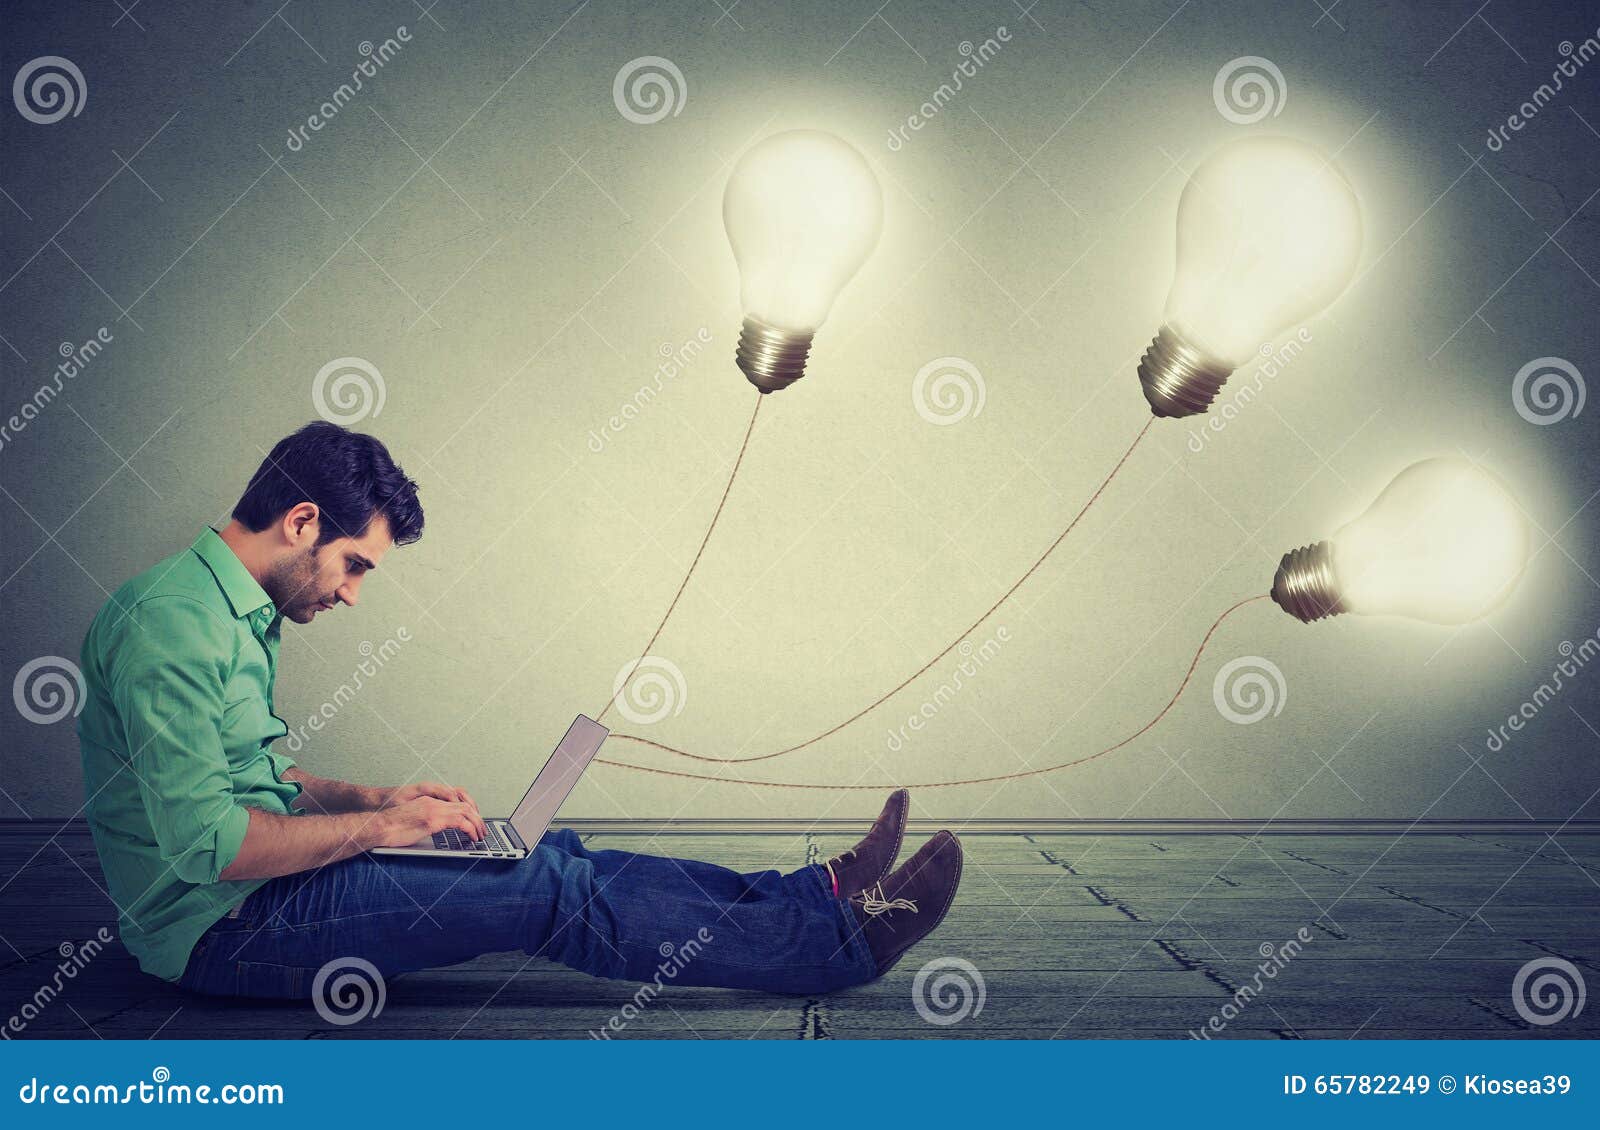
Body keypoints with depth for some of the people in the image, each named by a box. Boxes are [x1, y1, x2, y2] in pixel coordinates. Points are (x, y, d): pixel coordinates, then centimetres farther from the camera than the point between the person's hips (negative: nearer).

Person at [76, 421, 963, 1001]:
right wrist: (377, 824, -16)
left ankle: (810, 897, 2)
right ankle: (837, 942, -10)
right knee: (548, 895, -16)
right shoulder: (173, 621, -21)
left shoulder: (235, 615, 13)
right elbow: (204, 842, -27)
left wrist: (375, 800, 7)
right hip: (216, 925, -10)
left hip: (264, 885, 10)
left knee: (558, 864, -1)